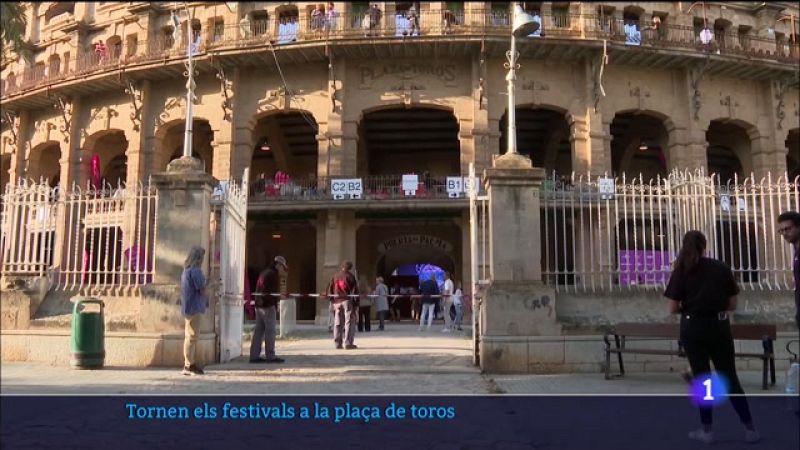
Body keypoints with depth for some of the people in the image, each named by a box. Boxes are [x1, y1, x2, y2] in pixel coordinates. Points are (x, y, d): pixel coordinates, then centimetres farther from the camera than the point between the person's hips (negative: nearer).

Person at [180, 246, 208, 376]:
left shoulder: (186, 270, 15)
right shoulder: (195, 270, -15)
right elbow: (201, 289, -14)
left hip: (188, 307, 10)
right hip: (194, 307, -10)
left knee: (190, 336, 14)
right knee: (192, 336, -7)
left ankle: (190, 363, 19)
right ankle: (189, 365, -5)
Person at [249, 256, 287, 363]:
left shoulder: (264, 272, 19)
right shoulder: (273, 274, -9)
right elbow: (275, 291, -15)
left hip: (259, 305, 9)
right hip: (268, 305, -9)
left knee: (259, 330, 9)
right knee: (270, 331, -5)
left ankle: (254, 355, 10)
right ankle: (270, 356, -3)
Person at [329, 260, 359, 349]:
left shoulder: (335, 276, 13)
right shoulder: (350, 276, -1)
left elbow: (330, 289, 13)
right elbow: (355, 290, -5)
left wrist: (333, 301, 17)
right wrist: (356, 303, -2)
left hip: (337, 301, 5)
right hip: (347, 301, -5)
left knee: (337, 323, 10)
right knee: (349, 322, -3)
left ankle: (337, 343, 11)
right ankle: (348, 343, -8)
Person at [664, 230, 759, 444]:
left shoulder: (681, 271, -4)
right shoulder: (722, 267, 0)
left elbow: (673, 309, -6)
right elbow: (732, 304, 3)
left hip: (692, 329, -1)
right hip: (719, 327, 1)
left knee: (702, 378, 9)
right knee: (730, 378, 12)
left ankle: (706, 431, 14)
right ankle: (750, 428, 16)